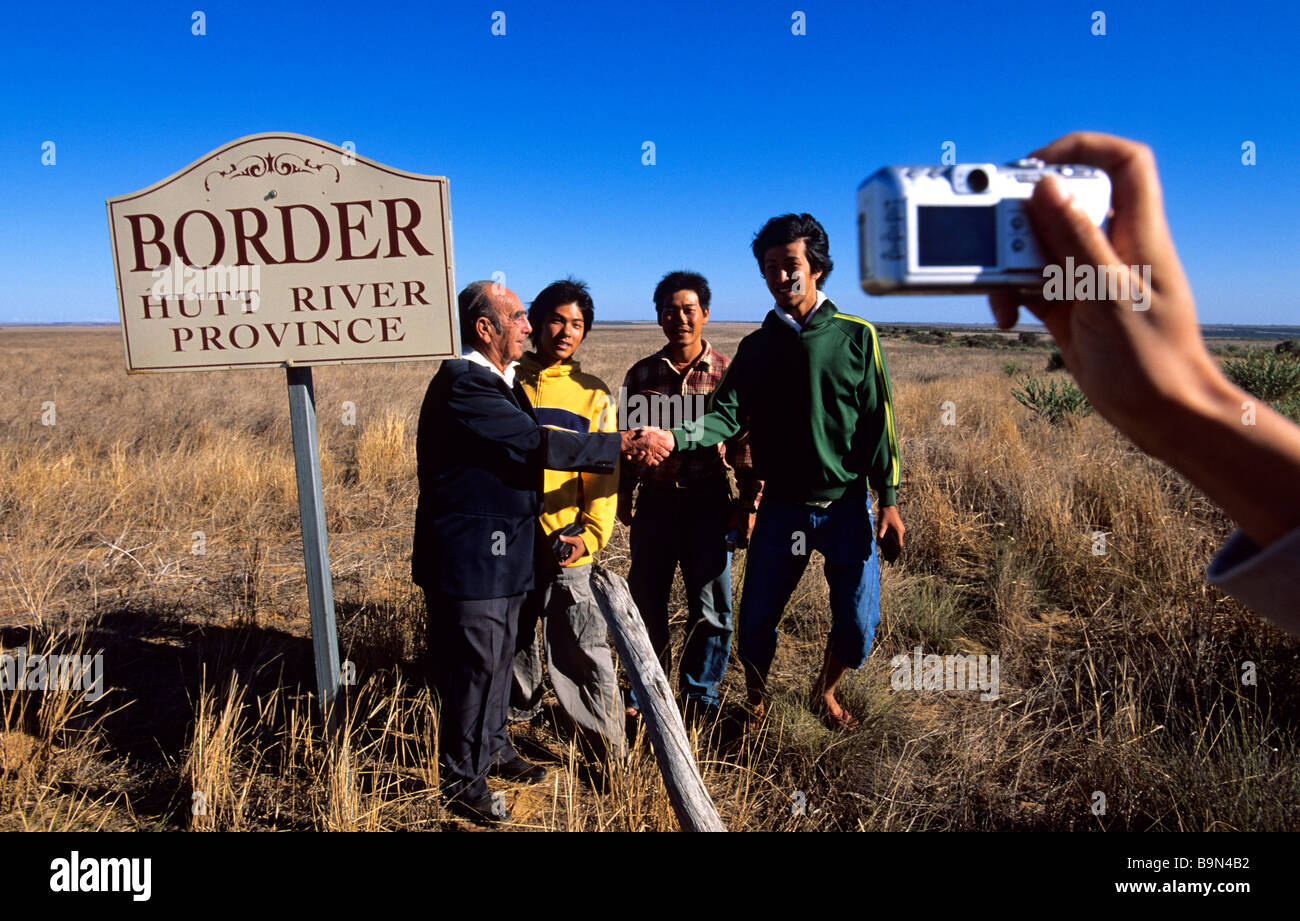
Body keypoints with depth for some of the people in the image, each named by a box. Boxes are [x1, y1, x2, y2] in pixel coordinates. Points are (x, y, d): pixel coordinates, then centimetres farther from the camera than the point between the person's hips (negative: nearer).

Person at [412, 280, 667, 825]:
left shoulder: (503, 379, 13)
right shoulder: (465, 384, -21)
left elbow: (535, 443, 12)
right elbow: (538, 445, -24)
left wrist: (620, 449, 3)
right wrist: (621, 446, -19)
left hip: (501, 551, 10)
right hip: (469, 555, -10)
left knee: (497, 658, 22)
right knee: (474, 667, 3)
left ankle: (492, 749, 40)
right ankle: (462, 778, 21)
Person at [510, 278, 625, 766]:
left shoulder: (593, 395, 4)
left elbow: (603, 475, 1)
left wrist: (589, 535, -12)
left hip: (566, 546, -2)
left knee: (581, 651, -4)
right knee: (513, 636, 18)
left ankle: (610, 751, 9)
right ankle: (521, 706, 42)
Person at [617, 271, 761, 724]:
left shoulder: (726, 373, -1)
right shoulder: (641, 374, 5)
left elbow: (744, 443, 1)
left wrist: (749, 504, -2)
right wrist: (623, 497, 12)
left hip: (708, 501, -2)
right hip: (654, 500, 2)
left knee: (710, 605, 6)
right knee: (646, 600, 11)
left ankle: (700, 696, 25)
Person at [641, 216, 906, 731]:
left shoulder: (855, 336, 0)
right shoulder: (757, 347, 5)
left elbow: (877, 423, 0)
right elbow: (728, 415, -9)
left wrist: (888, 500, -4)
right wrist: (673, 438, -28)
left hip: (847, 506, -1)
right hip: (781, 508, 1)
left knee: (857, 625, 3)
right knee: (756, 621, 4)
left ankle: (825, 692, 35)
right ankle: (756, 705, 32)